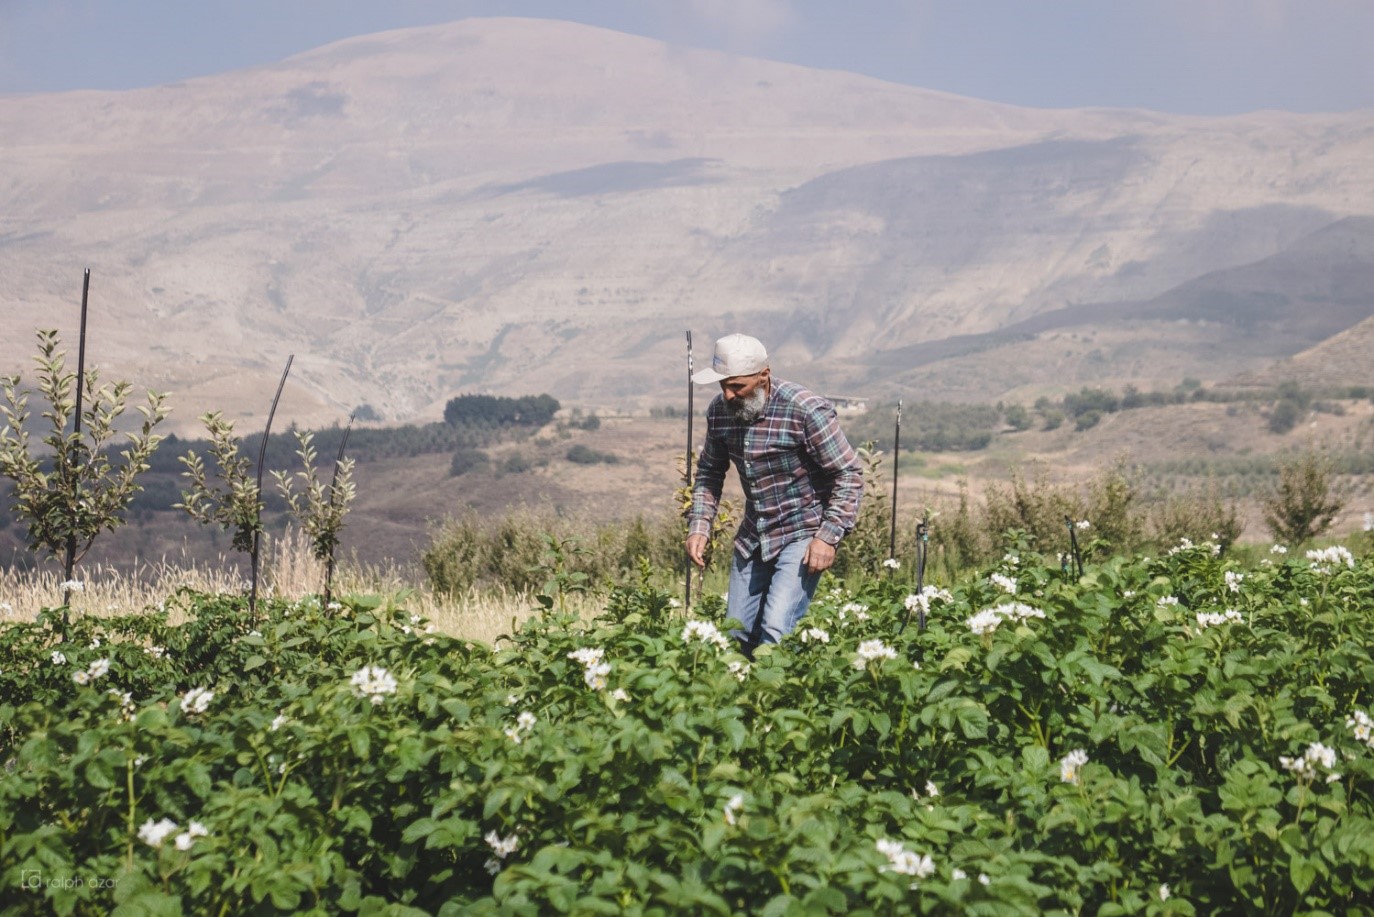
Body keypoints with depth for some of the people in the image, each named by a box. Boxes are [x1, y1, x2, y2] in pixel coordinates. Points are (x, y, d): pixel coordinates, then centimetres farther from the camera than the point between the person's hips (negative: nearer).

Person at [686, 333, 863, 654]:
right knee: (737, 633, 7)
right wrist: (699, 525, -1)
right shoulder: (719, 410, -2)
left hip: (803, 535, -6)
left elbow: (849, 474, -14)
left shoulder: (806, 411, -19)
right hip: (752, 538, 6)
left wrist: (828, 536, -20)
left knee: (776, 630, -21)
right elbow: (709, 471, 13)